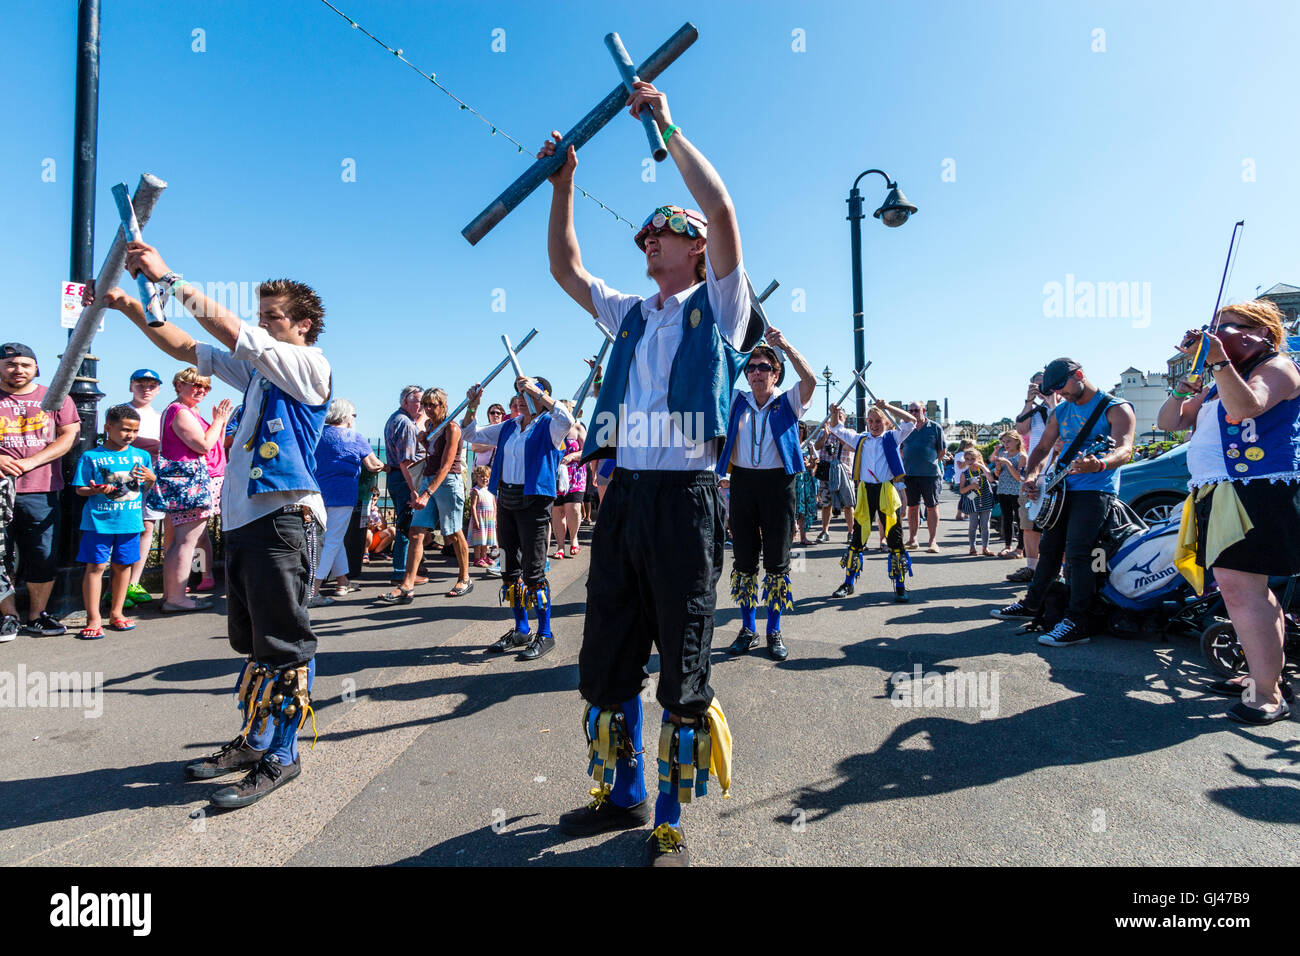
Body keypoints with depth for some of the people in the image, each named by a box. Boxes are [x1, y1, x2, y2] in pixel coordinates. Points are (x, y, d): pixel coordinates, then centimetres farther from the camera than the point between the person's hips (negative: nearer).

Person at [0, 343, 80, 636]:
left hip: (41, 493, 0)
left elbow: (70, 436, 2)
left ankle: (37, 616, 15)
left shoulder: (55, 398, 10)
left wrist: (29, 462, -10)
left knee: (44, 559, 2)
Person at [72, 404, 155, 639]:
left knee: (123, 565, 11)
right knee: (95, 566, -3)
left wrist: (150, 478, -6)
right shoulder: (91, 457, -2)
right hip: (99, 521, -3)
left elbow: (148, 488, 16)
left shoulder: (142, 456, 8)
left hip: (130, 521, 3)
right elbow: (79, 489, 0)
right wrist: (95, 490, -21)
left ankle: (116, 612, 24)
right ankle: (94, 618, 5)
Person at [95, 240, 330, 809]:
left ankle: (282, 755, 6)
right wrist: (132, 308, 11)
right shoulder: (256, 369, 21)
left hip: (284, 516, -9)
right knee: (250, 640, 15)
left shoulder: (310, 365, -3)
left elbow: (230, 331, -10)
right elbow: (185, 347, 23)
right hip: (242, 517, 9)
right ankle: (254, 740, 28)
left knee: (284, 643, -4)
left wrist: (169, 278, -5)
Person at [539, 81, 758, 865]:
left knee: (683, 672, 2)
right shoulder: (630, 315, 22)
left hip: (685, 498, -6)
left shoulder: (719, 306, 7)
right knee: (608, 661, 11)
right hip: (623, 497, 6)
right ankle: (622, 795, 30)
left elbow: (722, 213, -6)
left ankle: (671, 822, 17)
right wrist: (563, 184, 20)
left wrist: (667, 126, 2)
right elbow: (565, 268, 25)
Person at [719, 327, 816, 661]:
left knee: (777, 561, 3)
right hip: (742, 481, 3)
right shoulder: (737, 401, 10)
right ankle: (748, 629, 20)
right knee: (743, 559, 7)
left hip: (777, 483, -2)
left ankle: (774, 632, 16)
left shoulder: (788, 402, 2)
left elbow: (810, 380, -15)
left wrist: (786, 346, -26)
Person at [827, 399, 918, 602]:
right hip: (865, 491, 3)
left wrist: (887, 407, -17)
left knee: (894, 538, -1)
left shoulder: (892, 438, 4)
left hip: (886, 491, -3)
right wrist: (835, 415, -4)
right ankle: (848, 583, 18)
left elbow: (910, 422, -9)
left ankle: (900, 586, 8)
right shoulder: (860, 439, 12)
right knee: (858, 537, 8)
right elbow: (837, 429, 18)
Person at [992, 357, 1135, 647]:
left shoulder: (1116, 409, -7)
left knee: (1077, 552, -18)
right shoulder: (1061, 411, 14)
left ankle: (1076, 622, -16)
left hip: (1096, 490, -7)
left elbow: (1124, 449, -21)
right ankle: (1032, 604, 27)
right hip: (1061, 489, 7)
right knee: (1049, 549, 13)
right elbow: (1042, 448, 16)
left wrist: (1098, 464, -44)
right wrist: (1031, 476, -3)